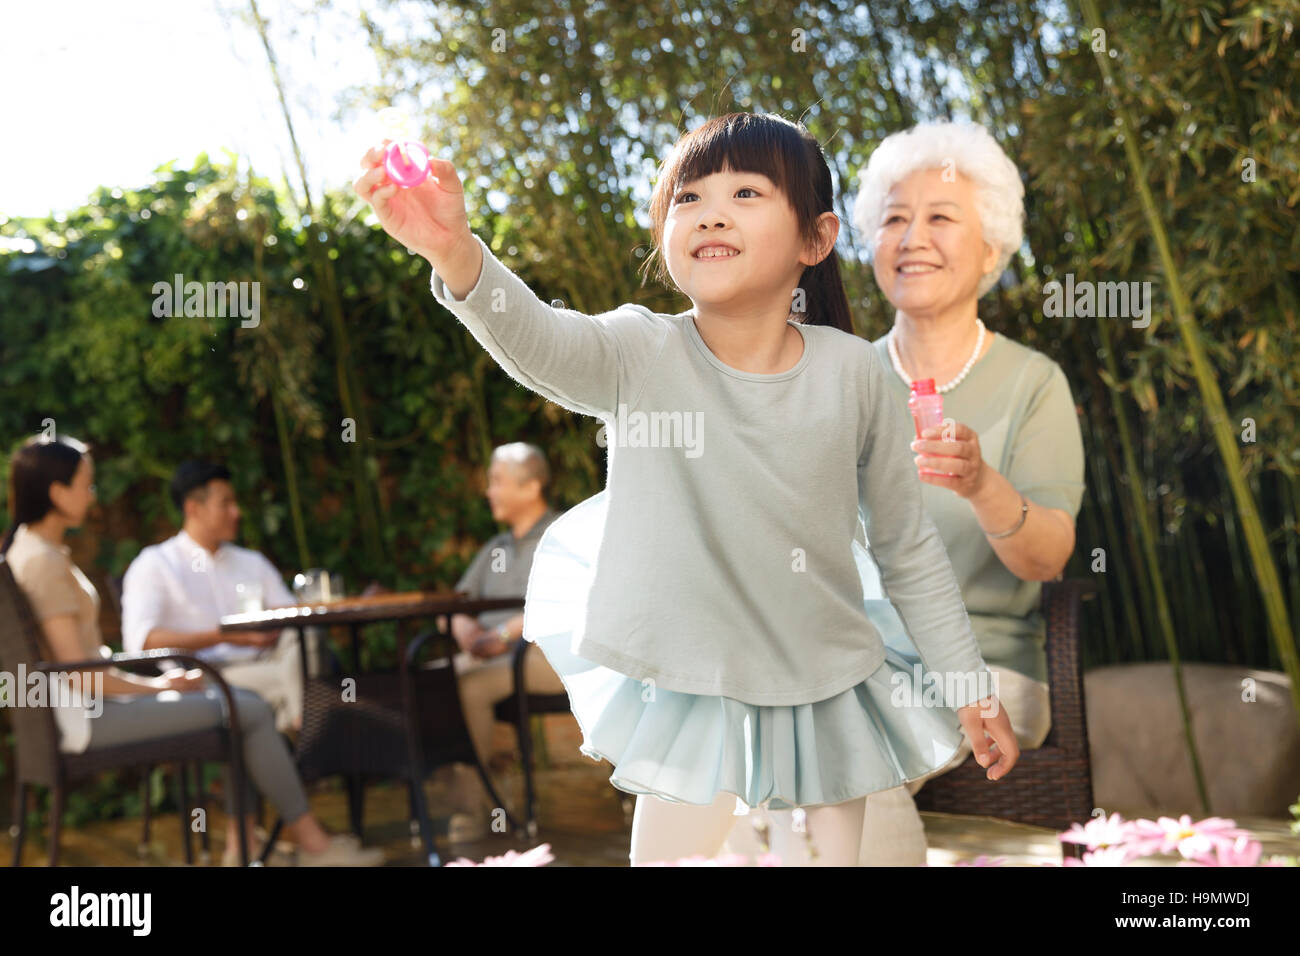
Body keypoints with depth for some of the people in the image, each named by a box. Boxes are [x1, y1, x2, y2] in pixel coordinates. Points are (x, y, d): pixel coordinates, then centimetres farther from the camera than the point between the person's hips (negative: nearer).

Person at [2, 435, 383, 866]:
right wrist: (155, 686, -9)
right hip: (85, 717, -10)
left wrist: (155, 680, 7)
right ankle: (312, 843, 0)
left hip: (89, 705, 10)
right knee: (251, 711, -10)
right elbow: (79, 673, -21)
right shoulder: (44, 561, -18)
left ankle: (241, 844, 2)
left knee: (246, 702, 8)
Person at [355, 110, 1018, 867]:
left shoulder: (850, 369, -10)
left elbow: (910, 547, 1)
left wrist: (972, 687, 5)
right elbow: (536, 337, -36)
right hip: (689, 691, -1)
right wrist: (456, 252, -57)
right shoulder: (640, 355, -14)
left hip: (826, 695, 1)